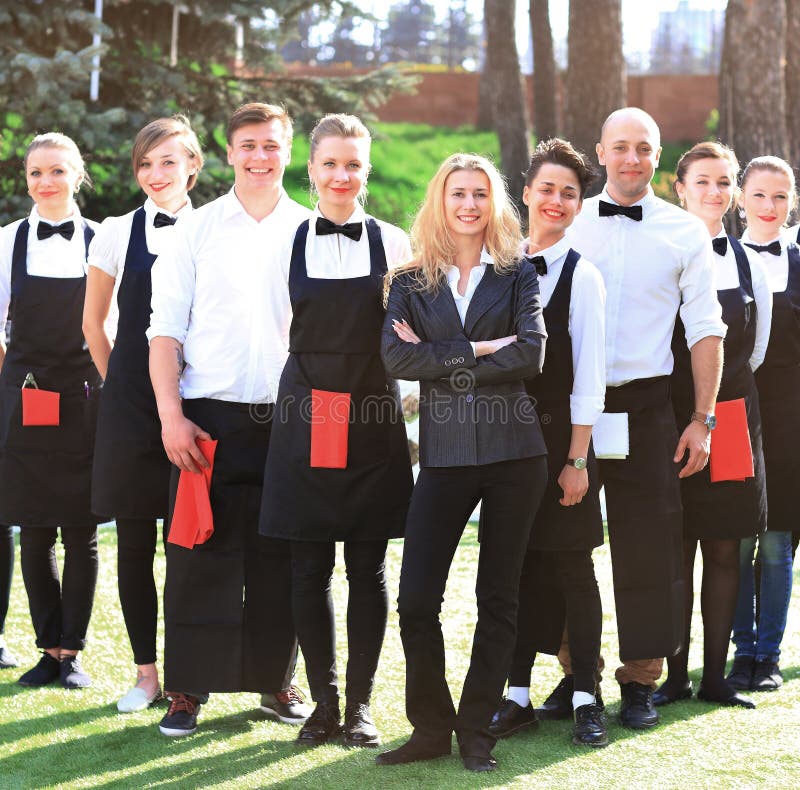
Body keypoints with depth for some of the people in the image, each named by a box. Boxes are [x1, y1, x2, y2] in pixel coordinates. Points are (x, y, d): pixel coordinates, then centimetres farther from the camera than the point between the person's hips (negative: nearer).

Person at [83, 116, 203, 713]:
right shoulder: (117, 234, 4)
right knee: (134, 544, 4)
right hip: (130, 406, 1)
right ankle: (146, 673, 13)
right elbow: (94, 319, 14)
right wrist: (117, 382, 11)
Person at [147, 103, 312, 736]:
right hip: (207, 418, -1)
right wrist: (171, 415, -7)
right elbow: (165, 329, 2)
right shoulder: (196, 231, 5)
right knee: (199, 553, 0)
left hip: (288, 418, 1)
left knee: (279, 556, 6)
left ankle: (277, 680, 18)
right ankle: (186, 689, 8)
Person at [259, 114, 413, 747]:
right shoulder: (286, 242, 4)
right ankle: (324, 700, 13)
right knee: (310, 566, 2)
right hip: (307, 415, 0)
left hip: (374, 417, 0)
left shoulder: (392, 243, 4)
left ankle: (361, 701, 13)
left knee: (368, 566, 3)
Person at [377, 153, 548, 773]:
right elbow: (397, 356, -7)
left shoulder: (518, 275, 7)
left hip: (513, 452, 0)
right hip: (445, 454, 0)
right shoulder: (412, 283, 9)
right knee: (416, 599, -6)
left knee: (499, 598, 4)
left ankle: (477, 729, 14)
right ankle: (431, 728, 9)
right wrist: (478, 350, -12)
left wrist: (440, 361, -9)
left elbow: (531, 353, -9)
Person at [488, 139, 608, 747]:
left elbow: (589, 377, -7)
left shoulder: (581, 276, -5)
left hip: (561, 436, -4)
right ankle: (518, 695, 14)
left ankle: (586, 698, 9)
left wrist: (577, 459, -10)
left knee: (571, 565, 1)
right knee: (517, 565, 7)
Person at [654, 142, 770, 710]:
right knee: (676, 550, -1)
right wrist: (687, 386, 4)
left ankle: (715, 676, 11)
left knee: (725, 551, 5)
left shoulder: (749, 263, 9)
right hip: (671, 417, -3)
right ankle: (676, 674, 7)